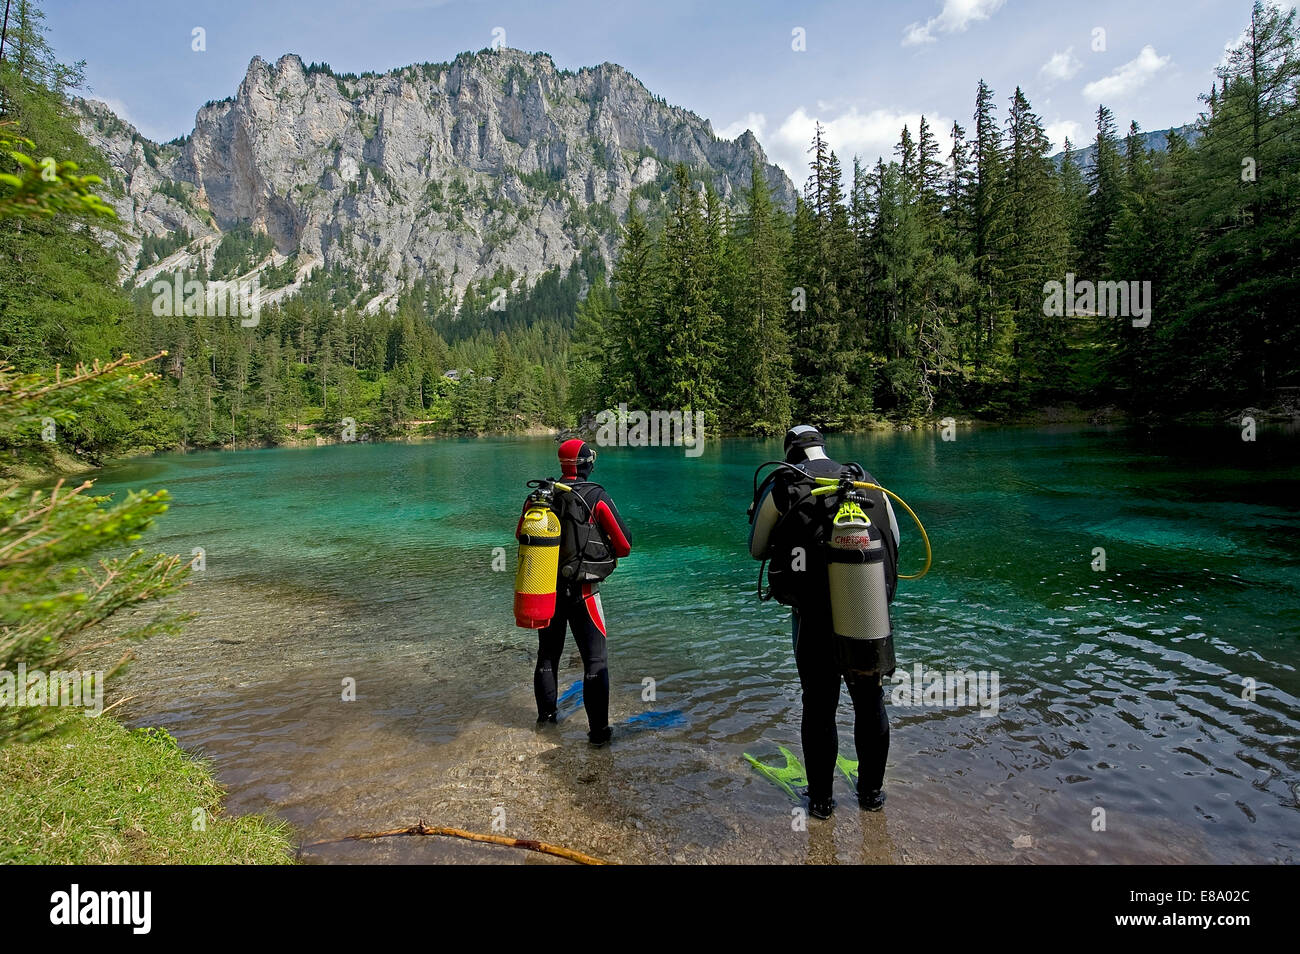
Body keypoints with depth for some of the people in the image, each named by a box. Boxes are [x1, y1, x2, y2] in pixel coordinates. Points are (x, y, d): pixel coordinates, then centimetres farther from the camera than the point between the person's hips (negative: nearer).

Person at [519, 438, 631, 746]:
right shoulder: (597, 497, -14)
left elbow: (521, 534, 13)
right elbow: (625, 545, -12)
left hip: (546, 589, 5)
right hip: (582, 593, -4)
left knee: (548, 653, 22)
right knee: (595, 660, 7)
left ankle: (546, 713, 38)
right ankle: (598, 729, 9)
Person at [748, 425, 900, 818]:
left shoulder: (782, 486, -6)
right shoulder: (867, 481, 3)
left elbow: (757, 550, 4)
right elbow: (894, 540, 16)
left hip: (814, 619, -3)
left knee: (819, 709, 13)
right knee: (870, 704, 20)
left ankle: (820, 799, 26)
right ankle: (872, 792, 36)